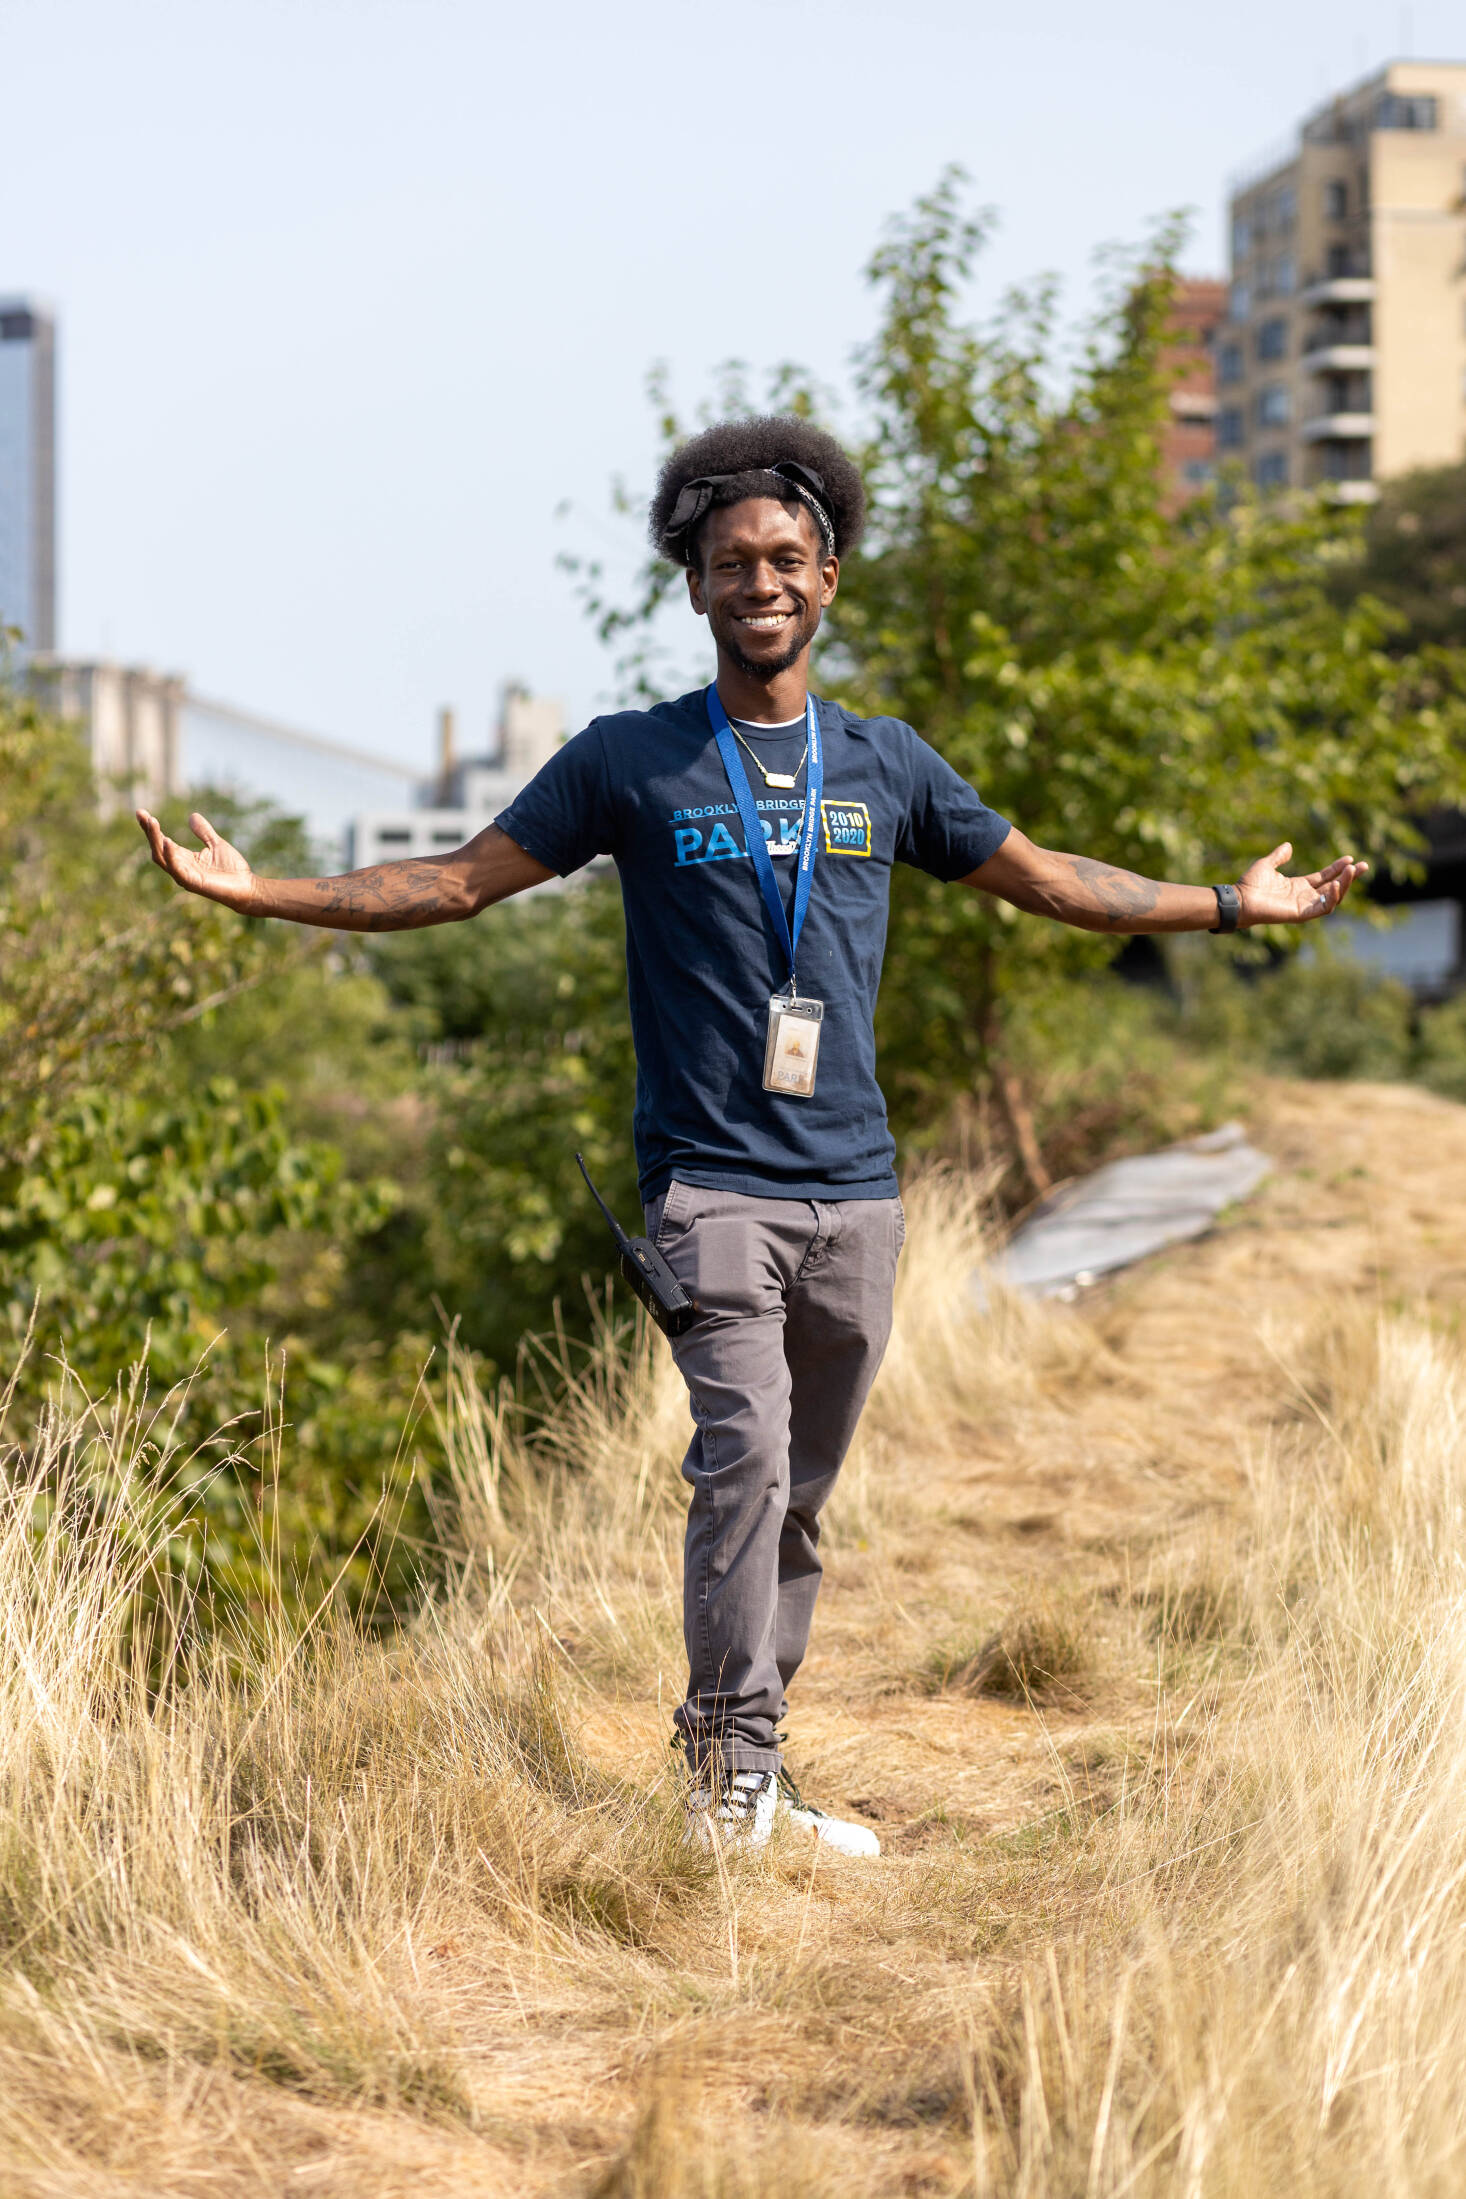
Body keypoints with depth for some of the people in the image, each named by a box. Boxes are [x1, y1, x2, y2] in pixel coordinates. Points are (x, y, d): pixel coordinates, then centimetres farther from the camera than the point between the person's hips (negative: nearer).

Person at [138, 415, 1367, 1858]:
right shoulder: (630, 761, 4)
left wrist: (1232, 904, 25)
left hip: (852, 1191, 4)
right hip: (708, 1182, -4)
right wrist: (256, 892, 1)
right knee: (746, 1458, -19)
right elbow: (460, 882, 8)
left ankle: (751, 1773, 17)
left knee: (799, 1498, 7)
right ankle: (730, 1761, -12)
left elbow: (1044, 880, 24)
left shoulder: (885, 766, 13)